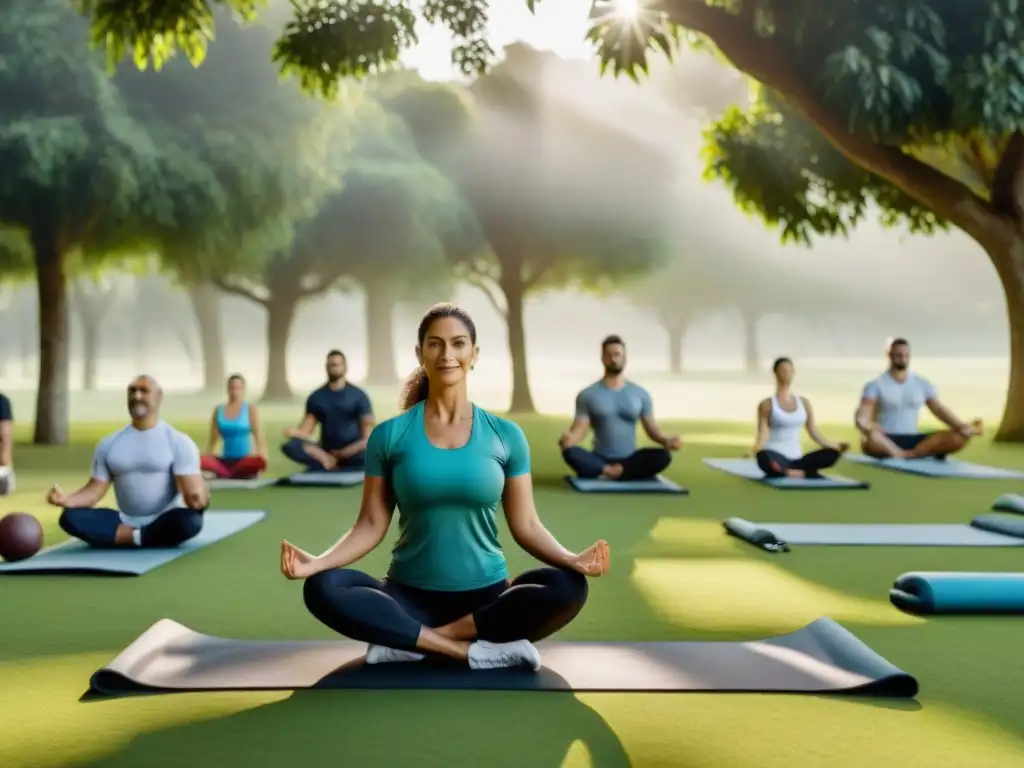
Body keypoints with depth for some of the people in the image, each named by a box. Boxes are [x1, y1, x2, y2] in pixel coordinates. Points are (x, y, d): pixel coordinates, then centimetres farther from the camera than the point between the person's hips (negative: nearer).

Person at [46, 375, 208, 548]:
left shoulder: (179, 442, -3)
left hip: (165, 523, -3)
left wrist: (197, 499, -34)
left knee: (190, 521, -38)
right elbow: (94, 490, 8)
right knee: (70, 517, -20)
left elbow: (191, 492, -10)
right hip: (126, 521, 4)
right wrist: (66, 499, -12)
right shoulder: (109, 444, 10)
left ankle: (123, 537, -18)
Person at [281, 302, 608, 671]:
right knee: (322, 589, -27)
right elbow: (372, 525, 0)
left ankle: (408, 642, -22)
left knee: (568, 588, -28)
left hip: (487, 595, 1)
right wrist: (317, 562, -17)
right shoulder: (389, 434, 2)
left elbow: (525, 525, 2)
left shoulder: (505, 435, 2)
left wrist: (571, 559, -17)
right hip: (411, 595, 0)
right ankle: (471, 649, -26)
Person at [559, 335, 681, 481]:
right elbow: (580, 428, -5)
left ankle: (610, 473, -27)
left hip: (630, 461, 2)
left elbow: (651, 428, 7)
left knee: (663, 456, -28)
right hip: (600, 460, -1)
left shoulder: (640, 394, 7)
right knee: (570, 452, -32)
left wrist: (666, 441, -15)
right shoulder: (588, 395, 3)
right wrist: (569, 438, -29)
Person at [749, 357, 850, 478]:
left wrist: (837, 446, 4)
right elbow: (763, 433, -9)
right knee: (764, 458, -42)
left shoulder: (804, 403, 13)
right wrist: (756, 448, -30)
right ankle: (804, 473, -24)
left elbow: (814, 433, 15)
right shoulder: (767, 404, -1)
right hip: (777, 459, -4)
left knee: (832, 454, -22)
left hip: (796, 459, 4)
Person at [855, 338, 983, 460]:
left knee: (959, 437, -19)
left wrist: (961, 426, -10)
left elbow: (939, 409, 8)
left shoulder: (922, 384, 13)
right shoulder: (876, 385, -1)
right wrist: (863, 426, -39)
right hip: (886, 441, -5)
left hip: (913, 440, 5)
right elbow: (863, 413, -14)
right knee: (871, 438, -42)